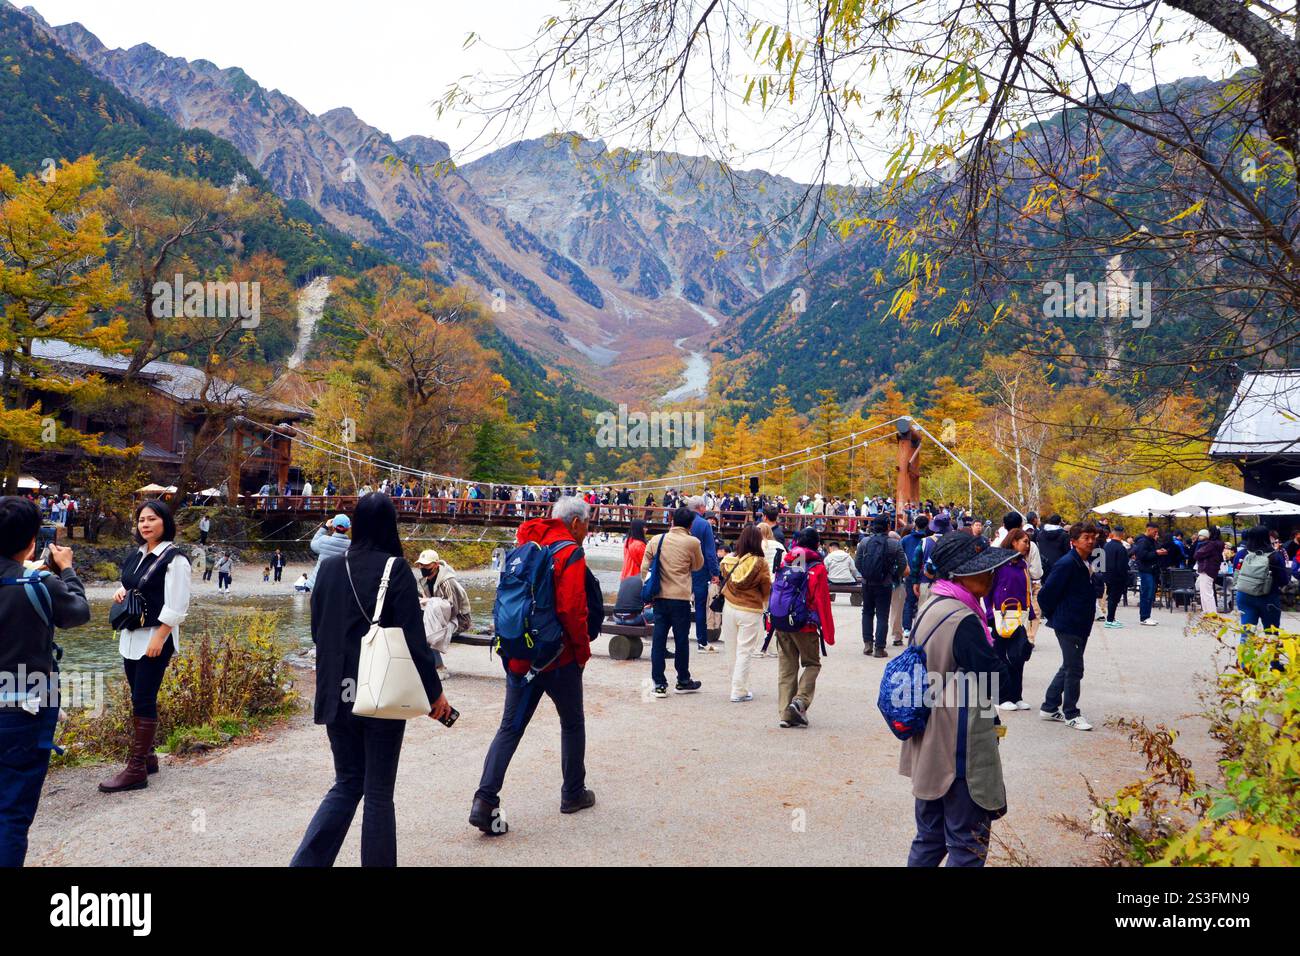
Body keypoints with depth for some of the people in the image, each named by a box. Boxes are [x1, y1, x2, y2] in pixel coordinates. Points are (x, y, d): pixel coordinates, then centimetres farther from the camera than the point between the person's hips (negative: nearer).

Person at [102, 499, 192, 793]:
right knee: (138, 698, 13)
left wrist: (158, 639, -20)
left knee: (143, 700, -6)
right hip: (130, 637, 8)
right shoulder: (136, 556, 12)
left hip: (156, 639, -8)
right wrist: (120, 593, 6)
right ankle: (146, 757, 25)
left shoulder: (174, 559, -12)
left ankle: (137, 769, 0)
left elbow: (176, 606, -17)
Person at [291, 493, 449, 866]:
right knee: (378, 791, 8)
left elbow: (318, 630, 12)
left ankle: (306, 862, 8)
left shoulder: (328, 567, 3)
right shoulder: (395, 569, -11)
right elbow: (413, 638, -12)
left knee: (347, 783, 18)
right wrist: (434, 691, -3)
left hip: (336, 693, 5)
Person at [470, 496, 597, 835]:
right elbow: (572, 610, -21)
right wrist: (583, 650, -7)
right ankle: (573, 794, 27)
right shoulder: (570, 553, -13)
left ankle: (484, 801, -3)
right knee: (572, 724, 15)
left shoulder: (527, 546, 9)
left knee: (510, 727, 8)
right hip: (559, 657, -5)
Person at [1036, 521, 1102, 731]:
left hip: (1081, 626, 9)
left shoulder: (1088, 563, 8)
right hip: (1068, 626, -9)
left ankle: (1049, 708, 28)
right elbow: (1045, 595, -19)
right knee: (1074, 670, -1)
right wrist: (1054, 617, -6)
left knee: (1069, 668, 17)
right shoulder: (1066, 564, -19)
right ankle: (1070, 714, 13)